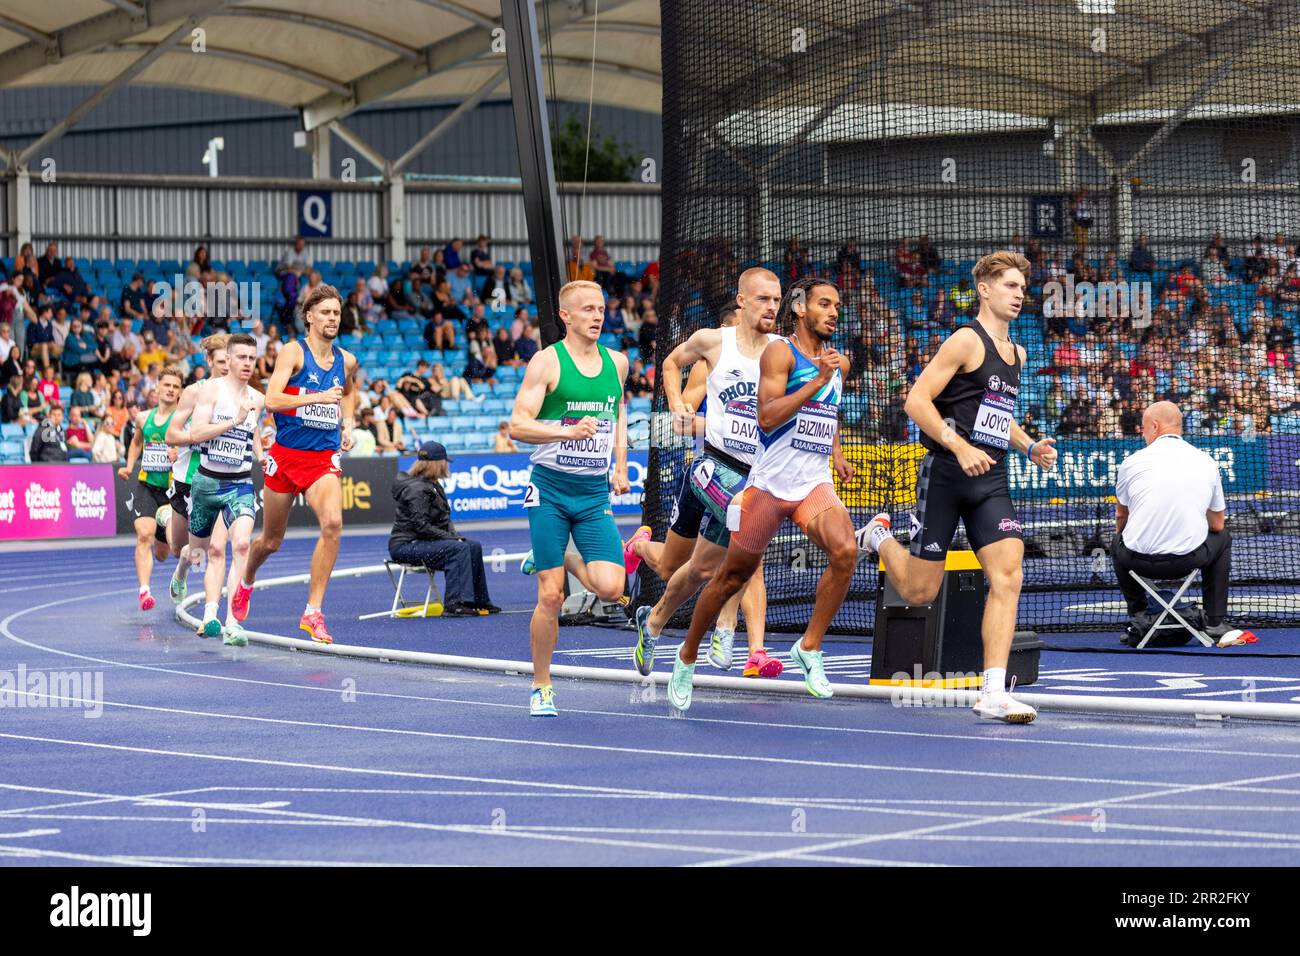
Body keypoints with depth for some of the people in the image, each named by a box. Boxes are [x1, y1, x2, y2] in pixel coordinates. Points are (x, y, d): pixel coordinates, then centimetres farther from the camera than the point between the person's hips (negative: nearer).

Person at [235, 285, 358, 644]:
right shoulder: (293, 352, -8)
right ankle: (246, 582, 47)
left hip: (324, 457, 2)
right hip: (287, 454, -2)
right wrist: (318, 397, -30)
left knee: (333, 523, -25)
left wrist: (348, 424, 15)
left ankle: (313, 612, -20)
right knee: (271, 541, 11)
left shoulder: (347, 361, 7)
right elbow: (272, 400, -20)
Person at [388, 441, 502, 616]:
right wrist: (452, 538, -20)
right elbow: (421, 526, -23)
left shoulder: (433, 485, 17)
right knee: (458, 548, -26)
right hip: (405, 546, -10)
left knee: (474, 547, 4)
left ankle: (479, 601, 6)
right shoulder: (417, 489, -17)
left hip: (421, 543, 10)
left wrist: (455, 535, -1)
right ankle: (454, 604, -32)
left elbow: (444, 521, 19)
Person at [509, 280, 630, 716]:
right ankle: (541, 689, 10)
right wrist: (569, 432, -27)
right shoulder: (547, 361, -6)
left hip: (595, 493, 4)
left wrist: (621, 465, 17)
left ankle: (566, 565, 21)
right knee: (550, 596, -6)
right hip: (550, 488, -4)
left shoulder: (616, 362, 9)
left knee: (611, 588, -12)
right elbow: (518, 425, -12)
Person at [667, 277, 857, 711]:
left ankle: (809, 648, -11)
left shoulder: (837, 361, 13)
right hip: (771, 481, -5)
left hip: (816, 484, 5)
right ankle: (687, 657, 26)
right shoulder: (780, 351, -8)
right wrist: (817, 380, -23)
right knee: (734, 575, 6)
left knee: (845, 551, -24)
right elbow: (767, 417, -20)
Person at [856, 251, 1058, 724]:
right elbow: (917, 400, -14)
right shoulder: (967, 341, -8)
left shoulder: (1016, 353, 17)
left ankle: (993, 693, -14)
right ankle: (879, 537, 35)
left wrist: (1029, 447, 14)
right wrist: (959, 447, -24)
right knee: (919, 591, 1)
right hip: (946, 473, -6)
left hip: (991, 480, 6)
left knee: (1008, 577, -13)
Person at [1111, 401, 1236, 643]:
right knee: (1222, 539, 31)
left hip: (1139, 559, 0)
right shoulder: (1207, 462, 8)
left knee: (1117, 543, 35)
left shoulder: (1132, 462, 5)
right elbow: (1216, 525, 17)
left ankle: (1138, 614, 20)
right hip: (1190, 558, 0)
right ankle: (1215, 622, 24)